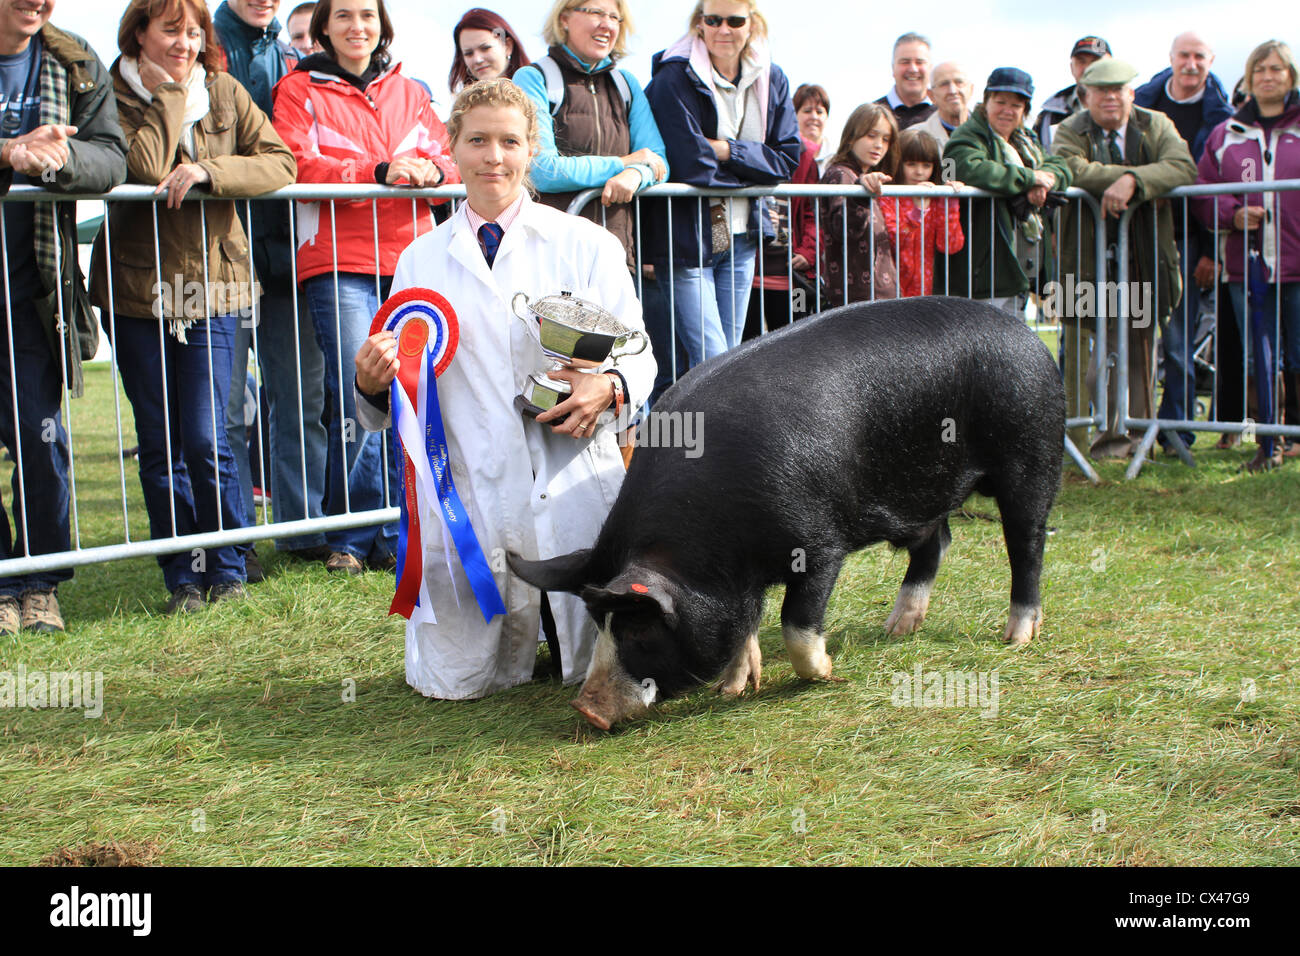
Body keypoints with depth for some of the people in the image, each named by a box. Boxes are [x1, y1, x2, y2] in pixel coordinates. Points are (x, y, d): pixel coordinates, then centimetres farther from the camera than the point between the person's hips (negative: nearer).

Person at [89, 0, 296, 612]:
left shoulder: (224, 92, 6)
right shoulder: (116, 96, -1)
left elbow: (280, 163, -3)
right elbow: (143, 168, -15)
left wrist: (207, 172, -15)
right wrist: (169, 92, -15)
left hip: (211, 287, 0)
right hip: (135, 287, 0)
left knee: (205, 440, -6)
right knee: (159, 445, 5)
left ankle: (227, 569, 10)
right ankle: (182, 578, 16)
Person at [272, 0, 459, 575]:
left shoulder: (408, 92, 22)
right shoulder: (299, 91, 8)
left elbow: (447, 156, 17)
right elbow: (297, 165, -6)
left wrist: (432, 171, -8)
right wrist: (379, 172, -16)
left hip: (411, 261, 4)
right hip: (339, 265, -4)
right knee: (357, 400, -12)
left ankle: (394, 536, 9)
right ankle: (350, 538, 2)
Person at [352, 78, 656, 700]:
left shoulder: (587, 244, 5)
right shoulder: (420, 260, 10)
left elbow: (639, 356, 4)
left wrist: (609, 387, -19)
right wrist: (372, 381, -13)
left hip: (575, 483, -1)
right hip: (468, 488, 1)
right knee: (456, 680, -1)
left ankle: (556, 610, 34)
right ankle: (517, 620, 31)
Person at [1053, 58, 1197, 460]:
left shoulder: (1157, 126, 6)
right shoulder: (1069, 132, 3)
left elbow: (1183, 168, -13)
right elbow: (1072, 170, -20)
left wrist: (1134, 181, -28)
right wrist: (1132, 173, -22)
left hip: (1144, 260, 2)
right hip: (1089, 258, -2)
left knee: (1140, 347, 8)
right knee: (1088, 347, -5)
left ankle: (1136, 429, 18)